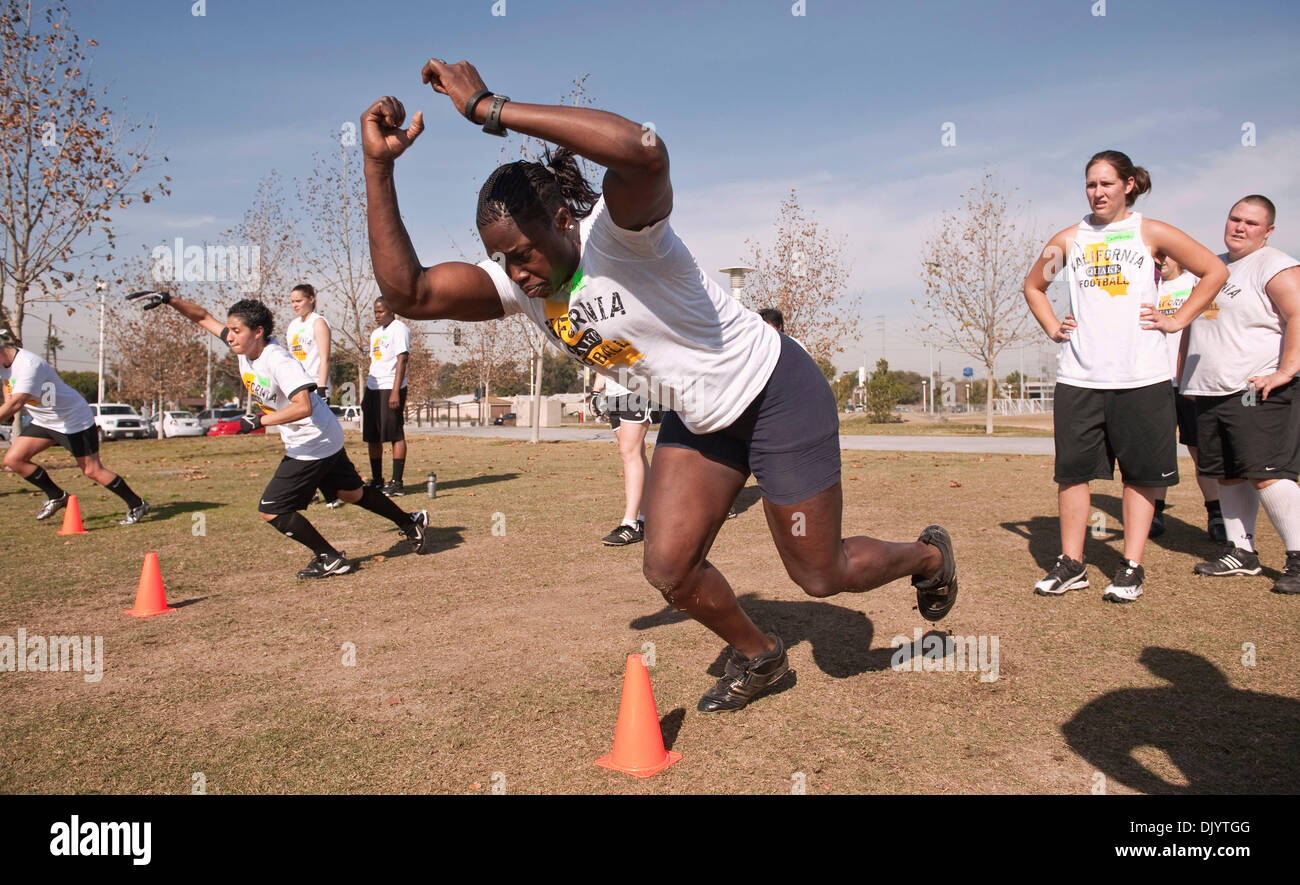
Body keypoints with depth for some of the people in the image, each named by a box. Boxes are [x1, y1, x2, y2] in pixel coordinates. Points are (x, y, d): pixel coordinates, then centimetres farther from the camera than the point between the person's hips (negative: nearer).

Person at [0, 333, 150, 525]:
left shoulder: (29, 365, -30)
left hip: (75, 420, -9)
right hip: (42, 422, 9)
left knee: (92, 471, -7)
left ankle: (137, 505, 6)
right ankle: (57, 497, 14)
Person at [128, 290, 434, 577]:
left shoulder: (279, 361, -27)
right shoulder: (244, 346, -2)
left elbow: (303, 406, -39)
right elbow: (204, 317, 9)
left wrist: (255, 422, -37)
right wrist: (168, 300, -2)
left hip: (314, 444, -10)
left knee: (271, 510, -7)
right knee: (351, 493, 24)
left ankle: (331, 559, 1)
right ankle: (411, 522, 39)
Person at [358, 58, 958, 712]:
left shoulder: (618, 233, -29)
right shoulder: (520, 284, -8)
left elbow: (642, 150, -53)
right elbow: (408, 292, -16)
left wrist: (490, 109, -48)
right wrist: (379, 168, -24)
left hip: (776, 395, -7)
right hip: (698, 421, 7)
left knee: (820, 574, 6)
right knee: (668, 568, 1)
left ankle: (929, 555, 40)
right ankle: (759, 658, 31)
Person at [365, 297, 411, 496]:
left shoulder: (399, 329, -5)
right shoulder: (376, 333, 21)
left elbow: (402, 360, -13)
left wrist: (395, 391, -21)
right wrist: (367, 394, 19)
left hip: (391, 389, -9)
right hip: (373, 389, 9)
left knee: (395, 435, -6)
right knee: (372, 437, 8)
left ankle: (397, 483, -4)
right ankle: (376, 481, 16)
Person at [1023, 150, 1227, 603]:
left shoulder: (1151, 233, 5)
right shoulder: (1068, 239, 11)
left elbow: (1215, 271, 8)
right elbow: (1033, 285, 25)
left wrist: (1177, 319, 1)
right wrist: (1052, 327, 12)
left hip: (1141, 377, -2)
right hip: (1078, 378, 2)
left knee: (1140, 472, 3)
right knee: (1072, 470, 2)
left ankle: (1131, 567, 13)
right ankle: (1071, 564, 12)